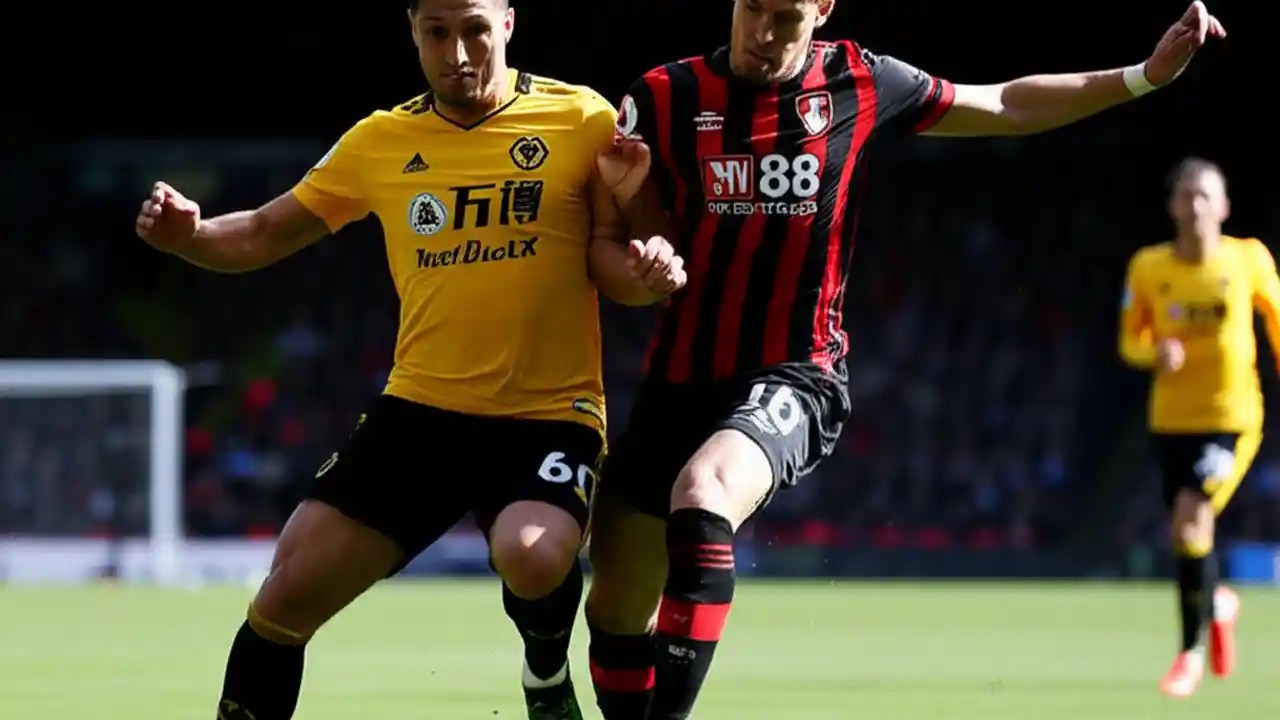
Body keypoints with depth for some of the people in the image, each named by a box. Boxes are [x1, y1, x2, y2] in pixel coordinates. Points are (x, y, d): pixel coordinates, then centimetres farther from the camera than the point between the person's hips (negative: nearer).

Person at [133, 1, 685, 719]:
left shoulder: (581, 120, -2)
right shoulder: (380, 143, 8)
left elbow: (609, 254, -1)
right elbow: (264, 236, 15)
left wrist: (643, 271, -25)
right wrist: (189, 234, -5)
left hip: (550, 416, -4)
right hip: (420, 412, 4)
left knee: (533, 556, -33)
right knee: (288, 593, -4)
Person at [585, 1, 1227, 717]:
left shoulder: (857, 84, -1)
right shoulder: (665, 99, -1)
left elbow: (1005, 106, 13)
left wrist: (1145, 75, 8)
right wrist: (630, 193, -18)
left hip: (794, 379, -3)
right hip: (681, 381, 3)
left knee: (701, 498, -34)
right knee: (616, 609, 7)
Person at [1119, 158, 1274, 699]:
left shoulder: (1248, 260, -6)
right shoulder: (1148, 267, -2)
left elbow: (1275, 316, 10)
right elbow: (1130, 341, 6)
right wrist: (1155, 353, -16)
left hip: (1232, 417, -3)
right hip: (1170, 420, 3)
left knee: (1191, 517, -21)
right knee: (1188, 532, 10)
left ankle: (1192, 652, -8)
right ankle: (1218, 605, 45)